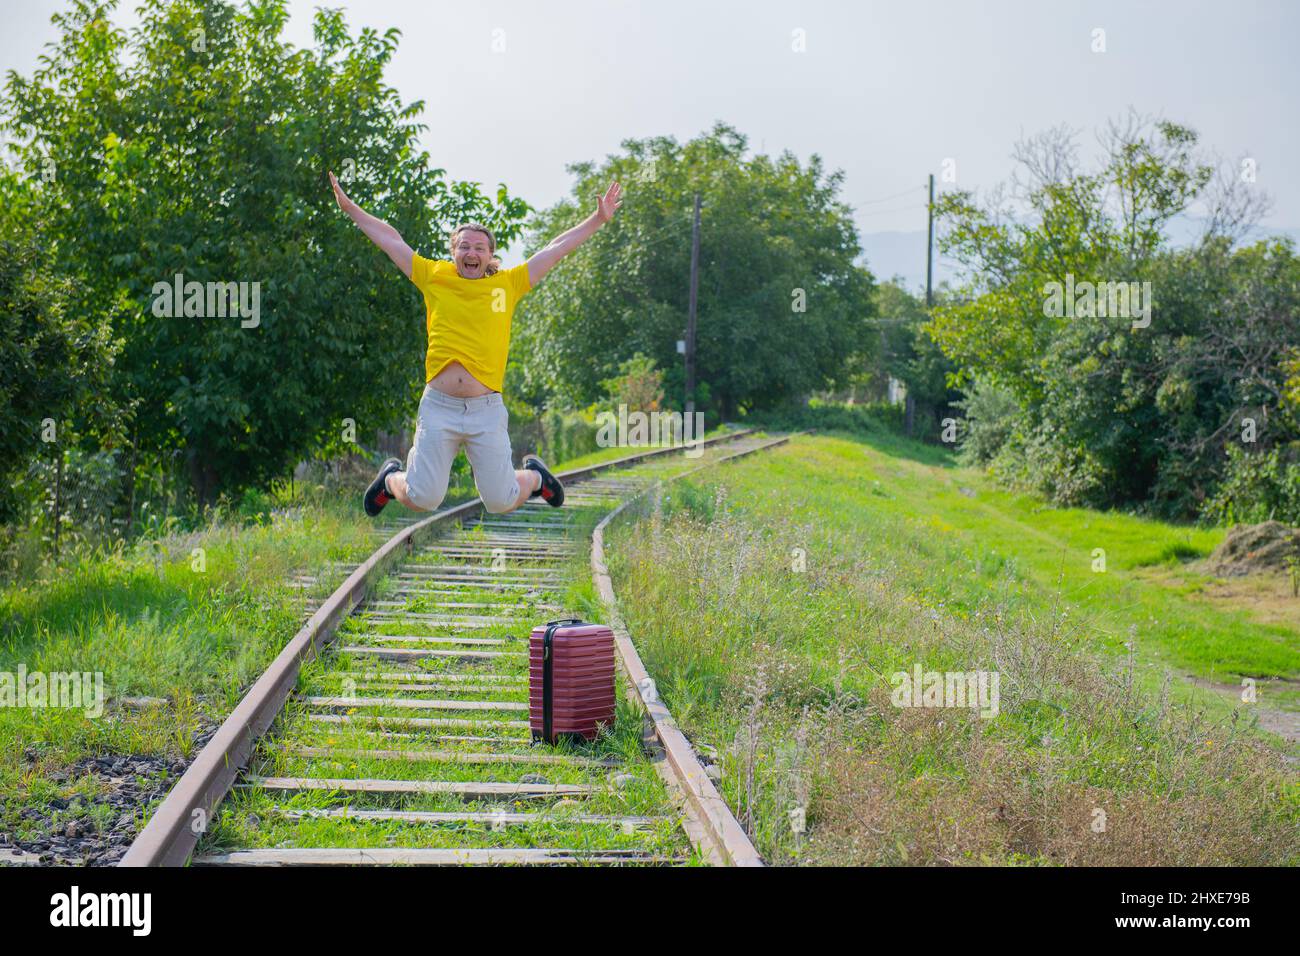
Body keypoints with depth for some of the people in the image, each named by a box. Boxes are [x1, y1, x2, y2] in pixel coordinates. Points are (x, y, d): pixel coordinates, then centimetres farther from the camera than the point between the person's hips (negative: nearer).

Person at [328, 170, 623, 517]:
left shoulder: (508, 284, 8)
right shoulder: (434, 278, 9)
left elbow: (556, 248, 12)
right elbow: (390, 239, 17)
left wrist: (599, 218, 13)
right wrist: (350, 207, 21)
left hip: (487, 410, 0)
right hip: (438, 406, 0)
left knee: (501, 504, 1)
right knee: (421, 500, -2)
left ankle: (534, 475, 36)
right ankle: (392, 477, 34)